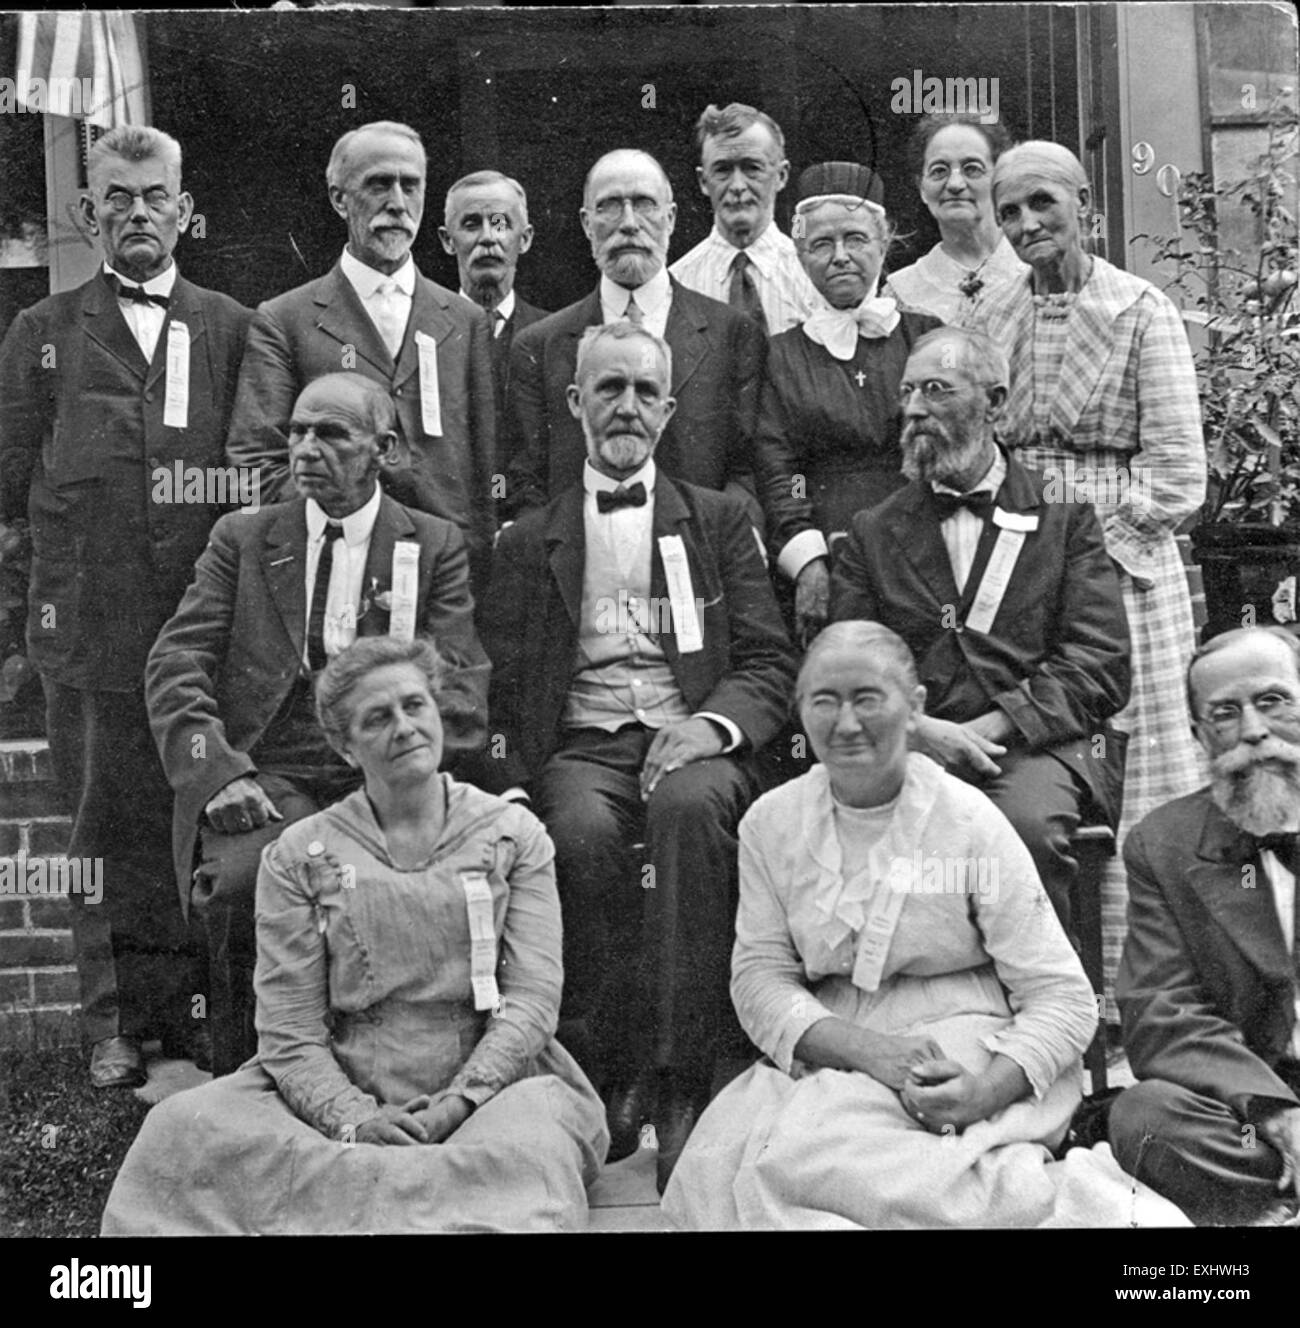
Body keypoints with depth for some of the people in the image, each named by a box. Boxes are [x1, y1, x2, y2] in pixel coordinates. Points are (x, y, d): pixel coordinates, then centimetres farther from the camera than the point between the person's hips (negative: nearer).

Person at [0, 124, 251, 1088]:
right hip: (90, 620, 0)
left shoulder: (235, 330, 12)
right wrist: (83, 514, -2)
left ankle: (195, 1010, 16)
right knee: (109, 828, 5)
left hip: (208, 614, 0)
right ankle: (120, 1024, 15)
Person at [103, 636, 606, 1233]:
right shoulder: (297, 855, 6)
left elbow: (533, 1000, -2)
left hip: (495, 1083, 0)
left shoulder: (513, 834, 7)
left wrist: (458, 1102, -17)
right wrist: (355, 1119, -18)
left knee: (530, 1149, -36)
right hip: (343, 1092, 1)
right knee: (181, 1128, -25)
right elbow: (290, 1031, -1)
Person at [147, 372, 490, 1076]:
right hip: (268, 775, 1)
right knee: (242, 878, -31)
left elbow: (460, 692, 3)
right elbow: (174, 667, 5)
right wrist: (218, 773, -13)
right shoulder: (241, 537, 15)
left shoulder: (437, 546, 12)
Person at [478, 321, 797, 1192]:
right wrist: (513, 788, -8)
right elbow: (505, 687, 12)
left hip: (692, 741, 0)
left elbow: (771, 663, 9)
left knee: (689, 806, -35)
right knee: (584, 833, -34)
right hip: (581, 746, 1)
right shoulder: (529, 541, 19)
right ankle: (611, 1077, -22)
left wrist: (712, 725, -13)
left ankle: (682, 1082, -32)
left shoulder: (720, 520, 18)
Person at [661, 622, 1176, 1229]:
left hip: (966, 1054, -4)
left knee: (804, 1153, -30)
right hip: (830, 1055, 5)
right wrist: (867, 1048, -18)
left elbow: (1063, 997, -6)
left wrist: (989, 1089, -25)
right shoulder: (770, 822, 4)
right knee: (716, 1163, -24)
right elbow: (759, 975, 0)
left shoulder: (969, 821, -6)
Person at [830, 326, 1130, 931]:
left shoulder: (1066, 515, 12)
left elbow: (1100, 667, 2)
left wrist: (987, 729, -11)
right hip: (909, 748, 1)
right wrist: (917, 730, -13)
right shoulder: (872, 532, 17)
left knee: (1028, 821, -34)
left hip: (1039, 744, -1)